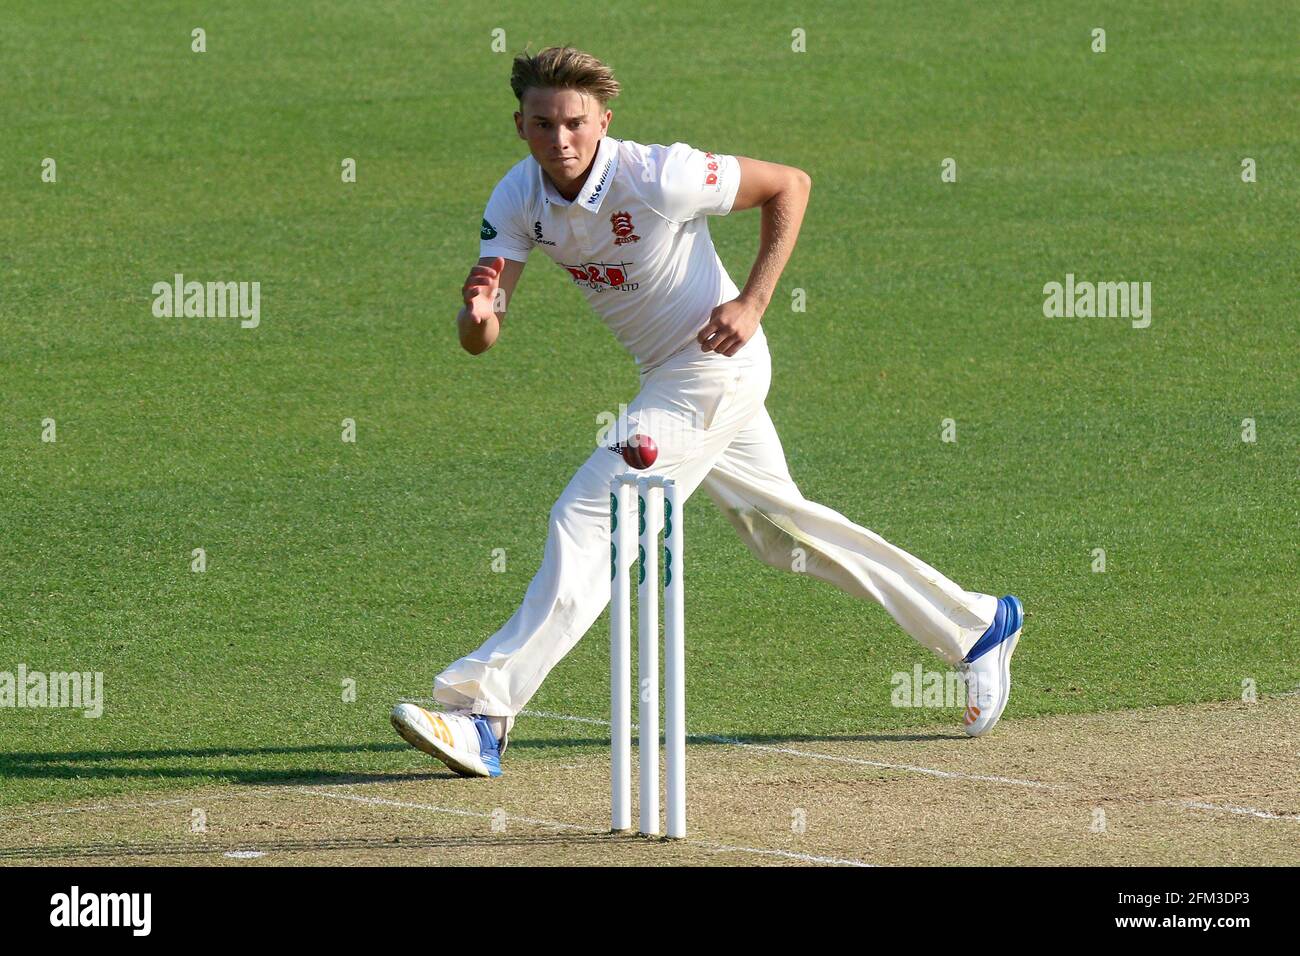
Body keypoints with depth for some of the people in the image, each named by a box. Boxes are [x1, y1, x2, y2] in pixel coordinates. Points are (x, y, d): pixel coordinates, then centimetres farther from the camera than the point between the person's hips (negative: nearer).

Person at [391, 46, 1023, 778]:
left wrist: (753, 303, -20)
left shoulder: (657, 177, -26)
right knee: (781, 531, 20)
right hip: (667, 378, 8)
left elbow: (791, 184, -13)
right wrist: (477, 312, -40)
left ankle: (482, 713, -20)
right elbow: (481, 338, -15)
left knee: (590, 520, -17)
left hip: (717, 366, -8)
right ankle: (977, 626, 33)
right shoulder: (519, 199, -9)